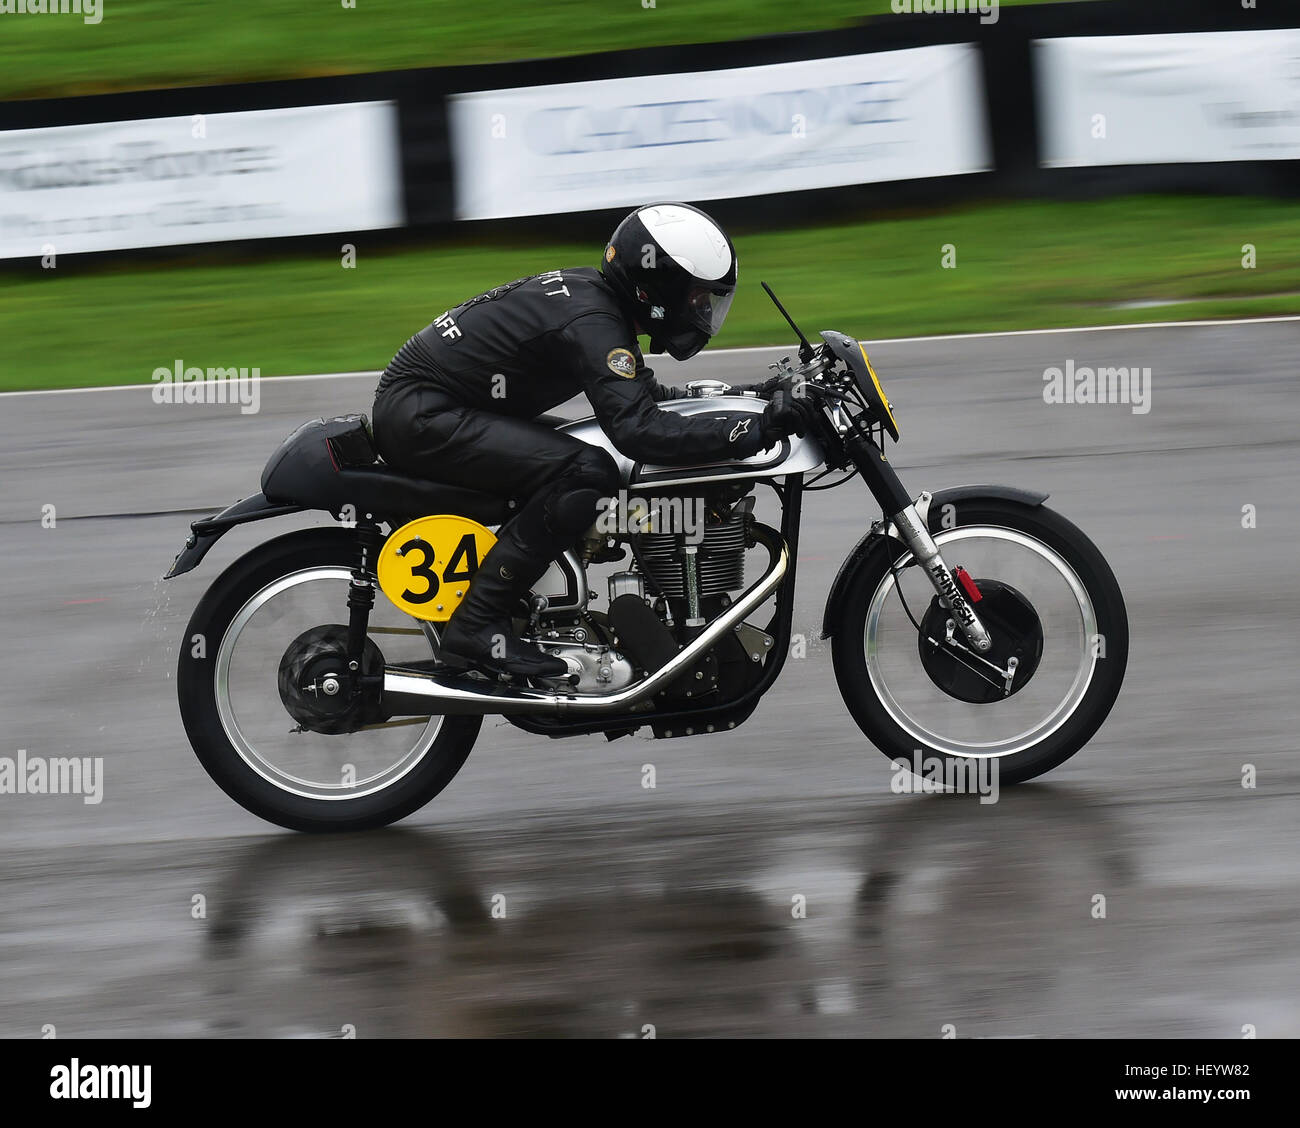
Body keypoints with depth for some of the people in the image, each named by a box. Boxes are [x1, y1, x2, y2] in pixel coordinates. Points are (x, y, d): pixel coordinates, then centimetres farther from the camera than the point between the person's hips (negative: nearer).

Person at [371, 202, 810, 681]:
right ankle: (475, 627, -21)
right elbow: (638, 430, -32)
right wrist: (758, 429, -31)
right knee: (585, 474, -23)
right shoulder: (592, 324, -19)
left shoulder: (589, 291, 11)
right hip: (419, 414, -11)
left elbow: (643, 394, 26)